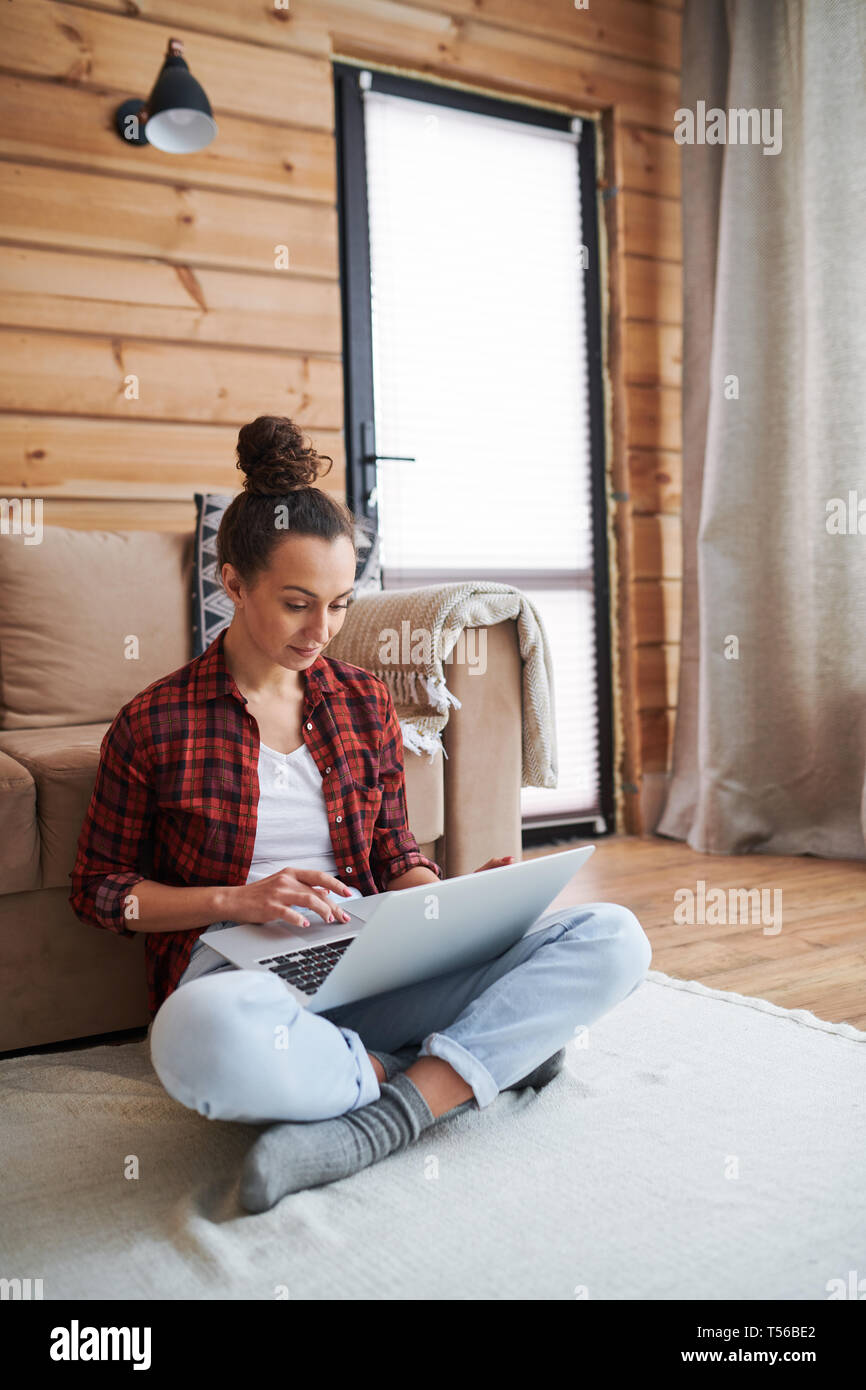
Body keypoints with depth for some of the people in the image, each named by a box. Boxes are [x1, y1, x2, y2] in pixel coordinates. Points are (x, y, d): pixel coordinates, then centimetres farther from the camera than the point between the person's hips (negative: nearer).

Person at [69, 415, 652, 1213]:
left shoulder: (365, 704, 14)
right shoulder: (155, 725, 3)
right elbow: (100, 890, 7)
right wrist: (238, 899, -9)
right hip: (242, 974, -3)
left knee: (613, 937, -17)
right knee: (202, 1038, -43)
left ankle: (374, 1126, -27)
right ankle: (480, 1061, -19)